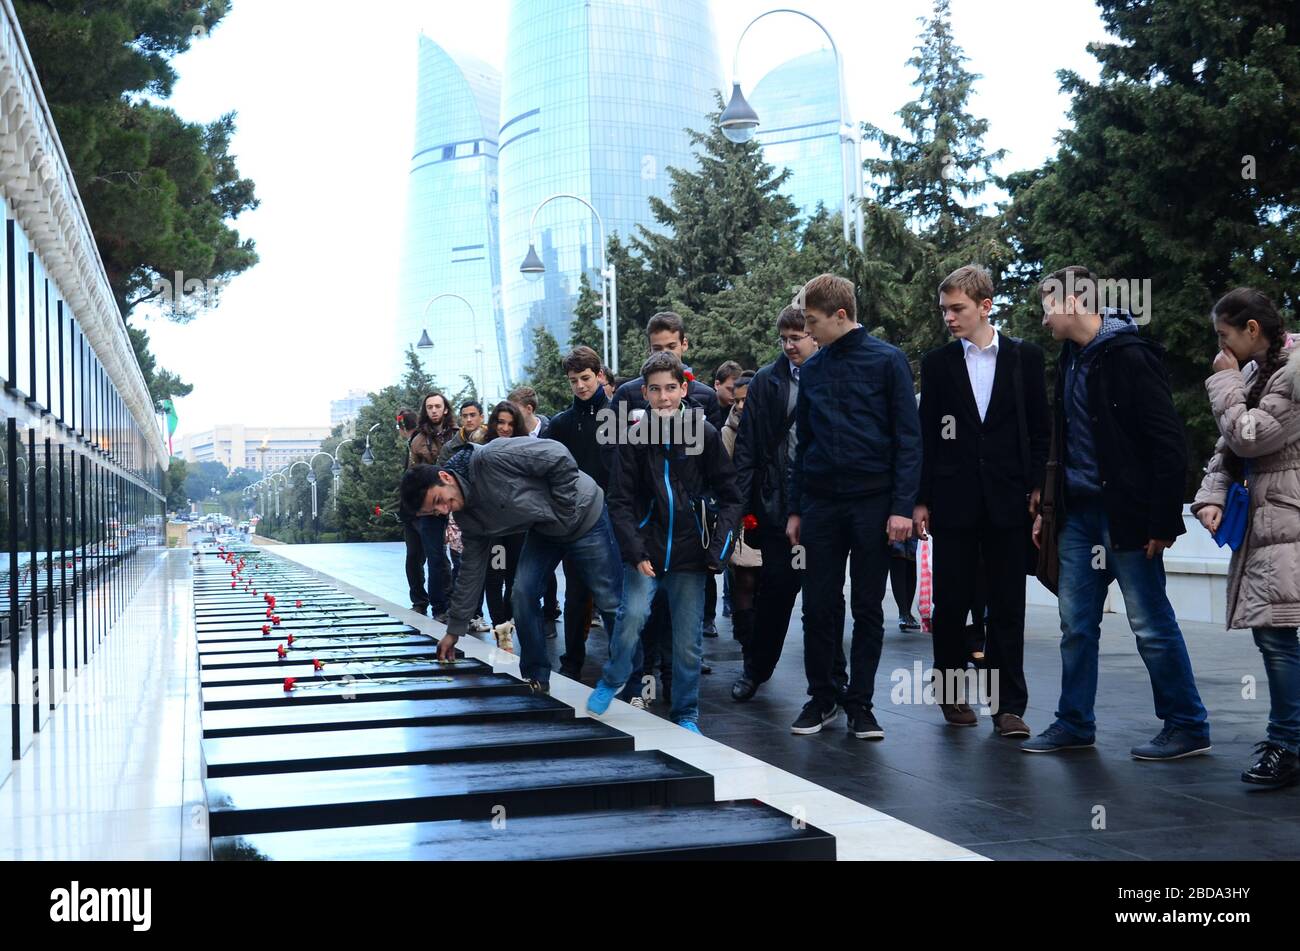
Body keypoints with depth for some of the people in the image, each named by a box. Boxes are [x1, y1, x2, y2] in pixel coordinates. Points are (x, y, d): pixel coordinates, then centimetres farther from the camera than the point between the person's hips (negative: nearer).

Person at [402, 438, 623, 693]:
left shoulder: (489, 459, -30)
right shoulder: (467, 516, -5)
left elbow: (559, 457, -26)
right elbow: (471, 572, 4)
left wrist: (563, 511, -20)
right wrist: (454, 630, 6)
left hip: (583, 516, -7)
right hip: (543, 531, 7)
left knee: (609, 601, -1)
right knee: (522, 595, -5)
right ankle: (536, 678, 10)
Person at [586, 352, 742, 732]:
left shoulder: (704, 433, 0)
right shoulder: (634, 437, -1)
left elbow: (729, 496, 4)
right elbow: (620, 502, -2)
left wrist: (719, 547, -6)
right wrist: (635, 553, -12)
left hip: (689, 554, 1)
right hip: (646, 550, 0)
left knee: (688, 643, 4)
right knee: (633, 614, -19)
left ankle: (686, 713, 22)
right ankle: (611, 681, 8)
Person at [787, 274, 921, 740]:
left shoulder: (887, 360, -3)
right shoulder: (813, 369, 9)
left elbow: (908, 437, -6)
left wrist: (902, 507, -13)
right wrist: (795, 508, 11)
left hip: (873, 503, -3)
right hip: (821, 504, 3)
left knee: (868, 609, 5)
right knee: (817, 607, 4)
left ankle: (860, 703, 14)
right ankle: (822, 697, 17)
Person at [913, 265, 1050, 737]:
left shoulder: (1025, 356, 5)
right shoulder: (937, 362, 6)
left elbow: (1040, 428, 7)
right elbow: (926, 436, 6)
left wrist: (1036, 487, -2)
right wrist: (920, 500, 2)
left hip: (1007, 499, 0)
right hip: (953, 499, 1)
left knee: (1007, 606, 1)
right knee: (951, 602, 4)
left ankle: (1008, 705, 6)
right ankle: (953, 694, 18)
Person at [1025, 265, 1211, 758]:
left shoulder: (1129, 356, -13)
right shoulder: (1071, 359, 13)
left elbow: (1168, 441, -15)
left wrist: (1162, 522, -17)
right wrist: (1049, 509, 15)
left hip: (1125, 515, -8)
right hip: (1079, 513, 8)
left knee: (1152, 624, 0)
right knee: (1076, 624, 10)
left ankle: (1188, 726, 12)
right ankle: (1075, 724, 19)